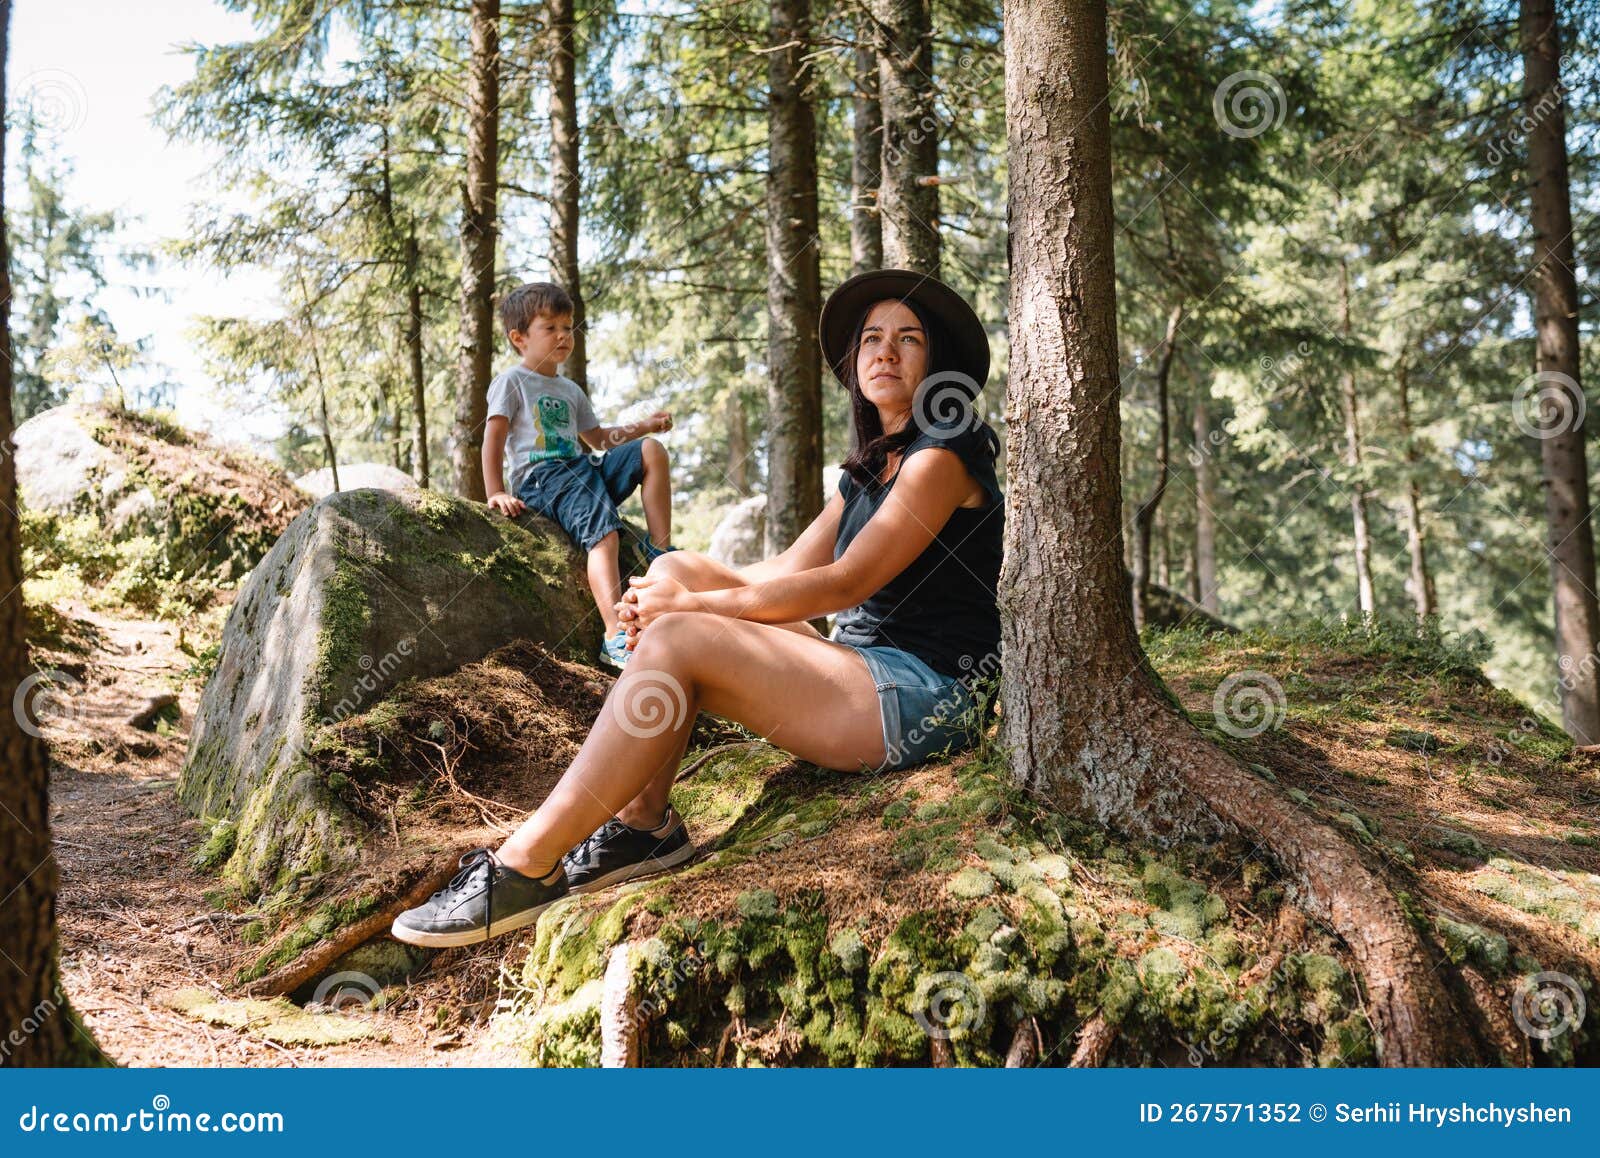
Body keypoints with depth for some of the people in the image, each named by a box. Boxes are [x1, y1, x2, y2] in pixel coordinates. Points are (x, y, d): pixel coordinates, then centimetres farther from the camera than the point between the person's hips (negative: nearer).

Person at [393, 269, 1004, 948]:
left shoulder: (942, 456, -9)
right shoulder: (872, 467, 20)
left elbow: (843, 583, -17)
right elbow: (786, 571, 12)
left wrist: (692, 608, -15)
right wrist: (668, 599, -5)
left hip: (926, 696, -9)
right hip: (864, 670, 9)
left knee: (676, 641, -22)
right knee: (674, 570, 0)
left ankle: (526, 867, -17)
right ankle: (645, 825, -6)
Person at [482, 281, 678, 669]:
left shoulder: (570, 391, 29)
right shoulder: (512, 382, 5)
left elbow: (597, 438, 35)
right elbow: (494, 439, -3)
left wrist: (643, 427, 22)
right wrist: (496, 493, -15)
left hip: (581, 469, 8)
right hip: (541, 477, -7)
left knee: (650, 451, -10)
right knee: (603, 534, -31)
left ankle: (661, 551, -11)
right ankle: (616, 638, -45)